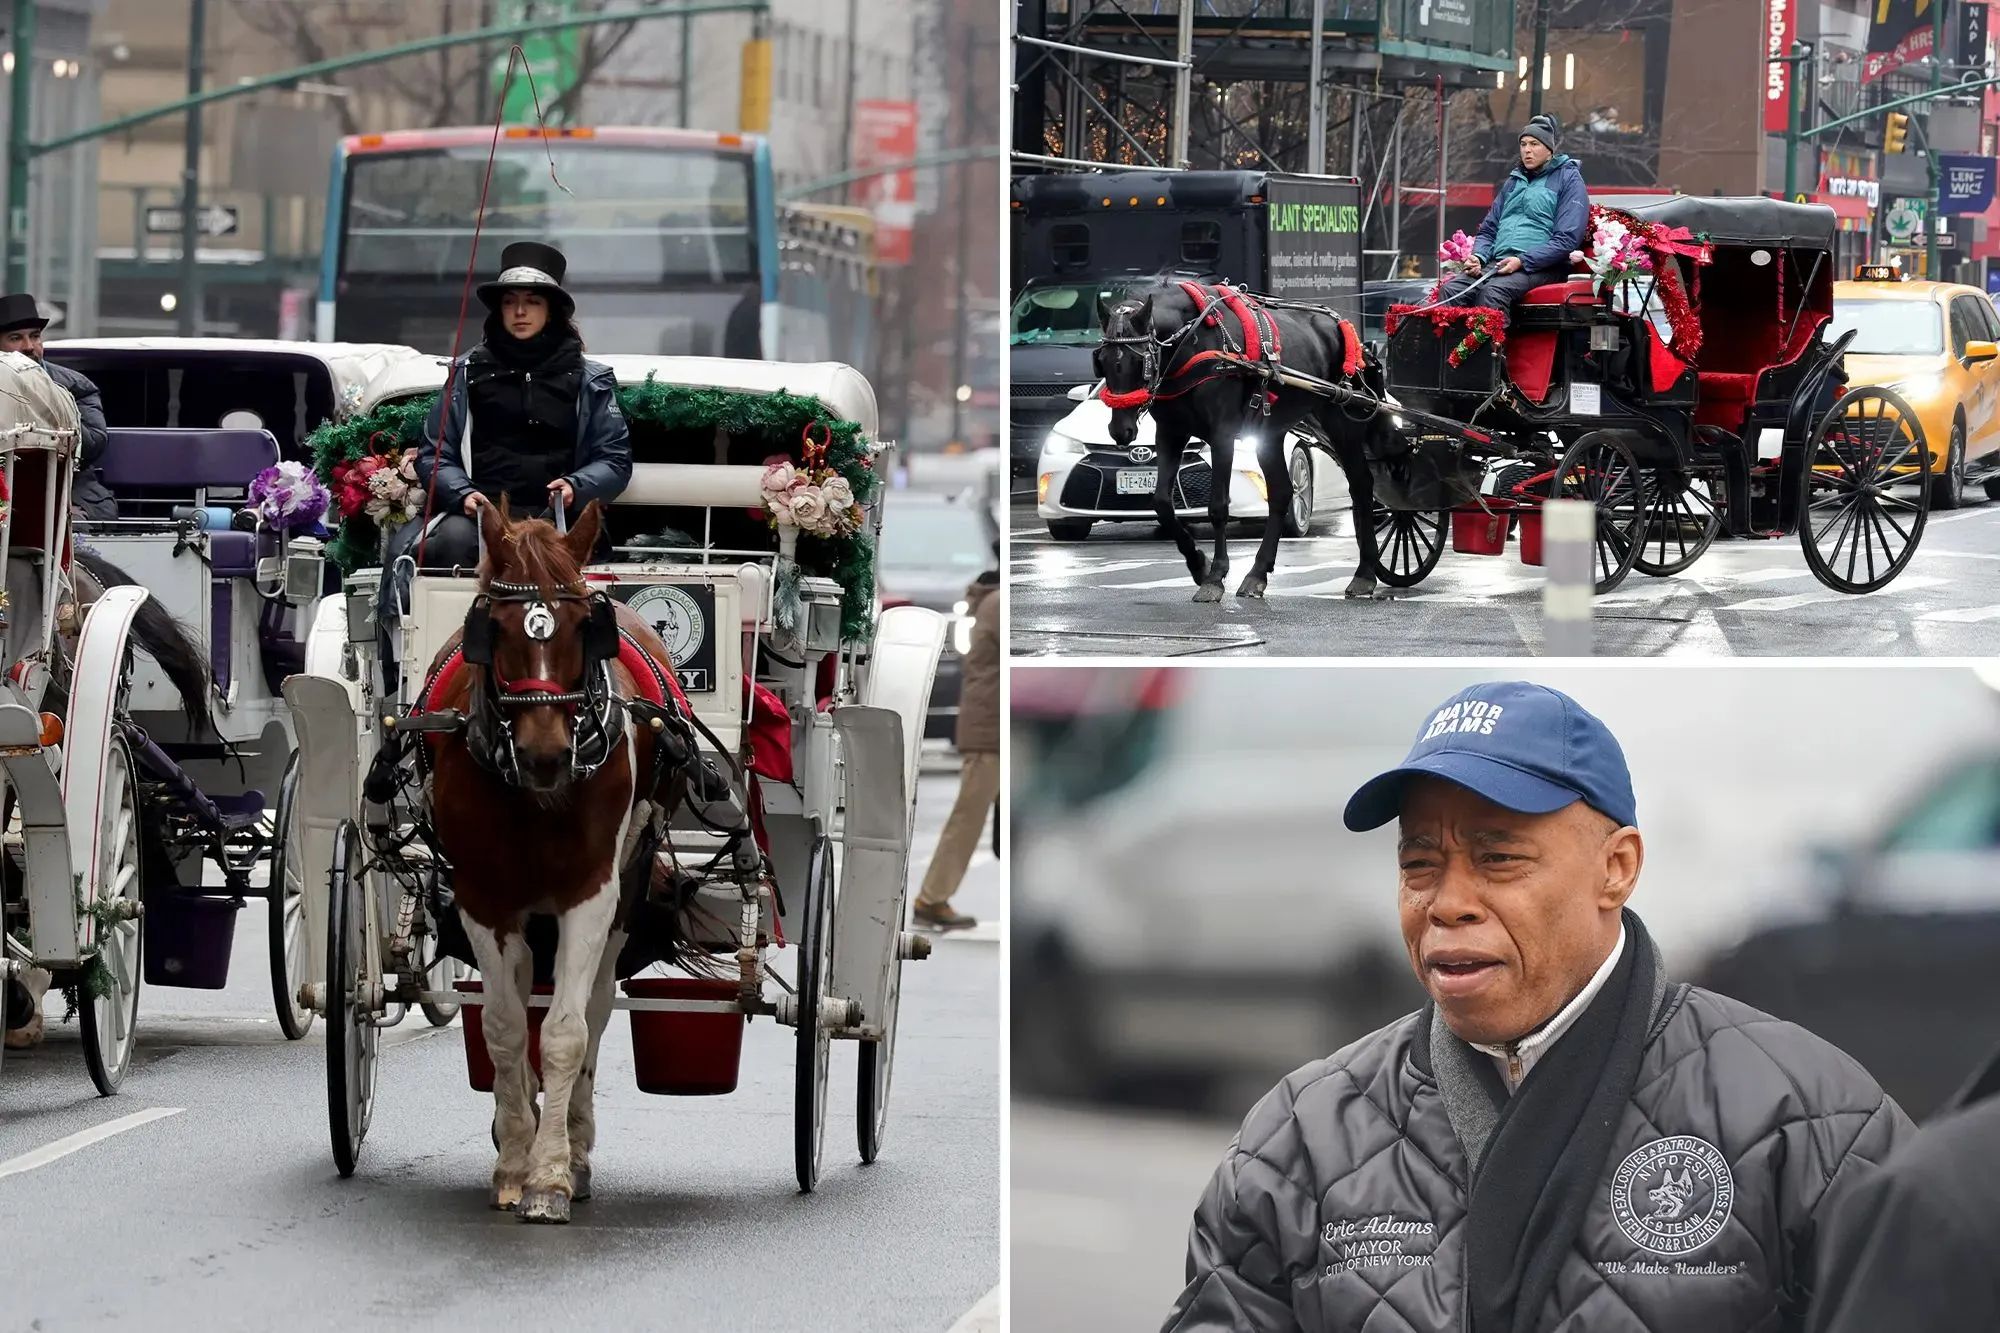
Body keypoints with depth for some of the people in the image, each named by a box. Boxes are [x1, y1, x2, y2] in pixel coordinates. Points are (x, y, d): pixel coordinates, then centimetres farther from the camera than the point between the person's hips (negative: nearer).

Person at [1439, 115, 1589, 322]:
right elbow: (1488, 229, 28)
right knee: (1451, 290, -23)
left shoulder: (1568, 179, 5)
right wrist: (1478, 257, 4)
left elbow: (1567, 238, -6)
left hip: (1540, 267, -6)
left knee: (1493, 291, -37)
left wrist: (1522, 261, -16)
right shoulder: (1513, 181, 26)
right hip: (1497, 262, 6)